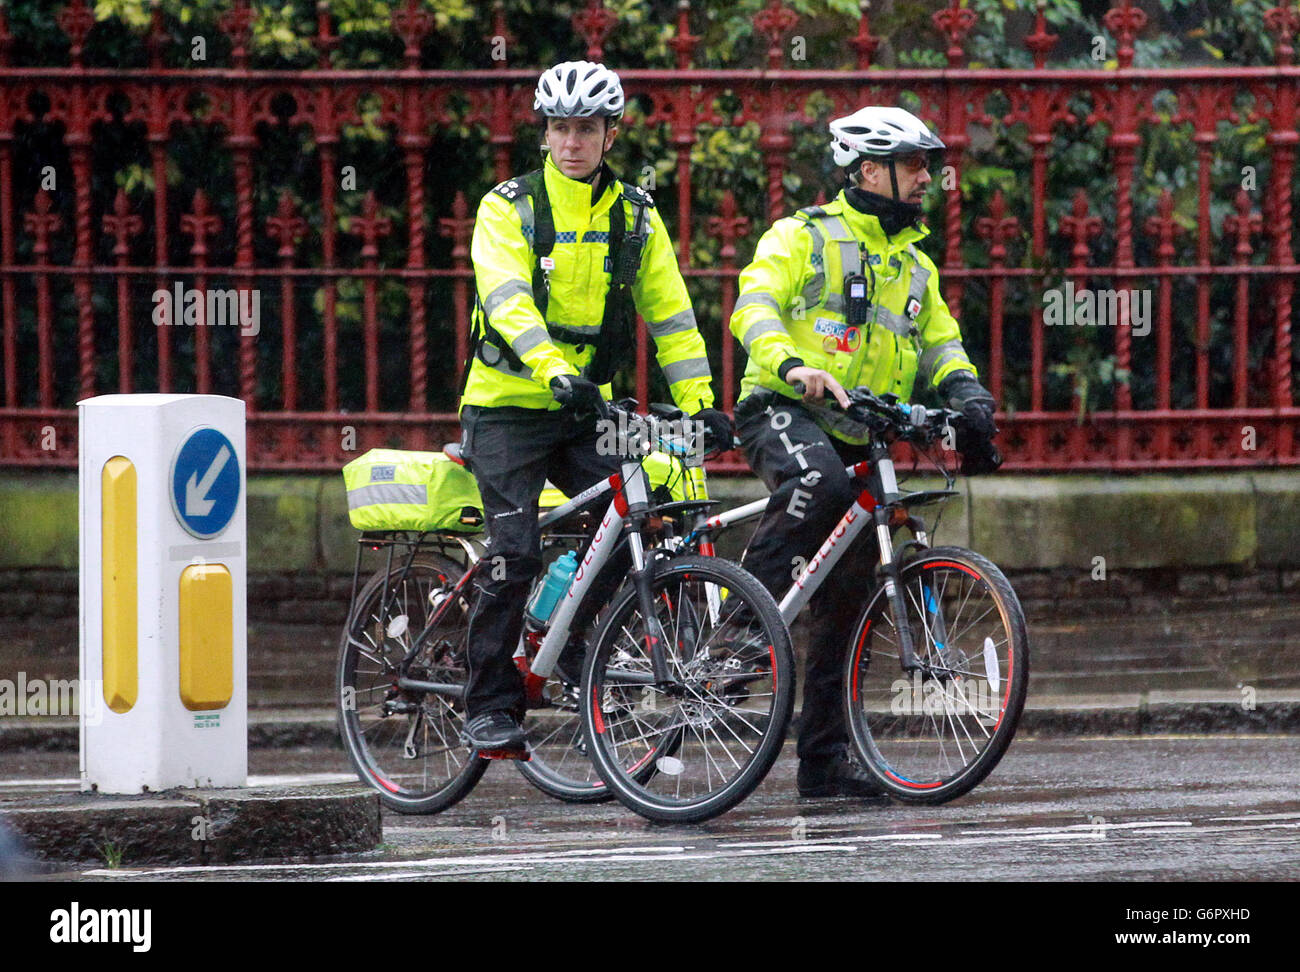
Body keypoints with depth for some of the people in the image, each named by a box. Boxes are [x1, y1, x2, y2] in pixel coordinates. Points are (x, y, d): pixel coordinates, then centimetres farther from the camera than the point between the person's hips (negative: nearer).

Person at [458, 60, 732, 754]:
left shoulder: (636, 216, 5)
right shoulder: (509, 208, -7)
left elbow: (670, 313, 3)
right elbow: (508, 301, -23)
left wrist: (698, 402, -10)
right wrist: (555, 372, -39)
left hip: (587, 409, 4)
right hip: (509, 404, -4)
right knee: (514, 554, -13)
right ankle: (489, 708, -5)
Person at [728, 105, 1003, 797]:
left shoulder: (914, 266, 21)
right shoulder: (804, 237, 0)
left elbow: (940, 344, 21)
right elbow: (755, 304, -15)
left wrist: (964, 392, -4)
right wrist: (790, 364, -36)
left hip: (858, 439, 6)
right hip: (783, 411, -6)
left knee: (846, 606, 2)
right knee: (820, 482, -42)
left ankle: (824, 760, 6)